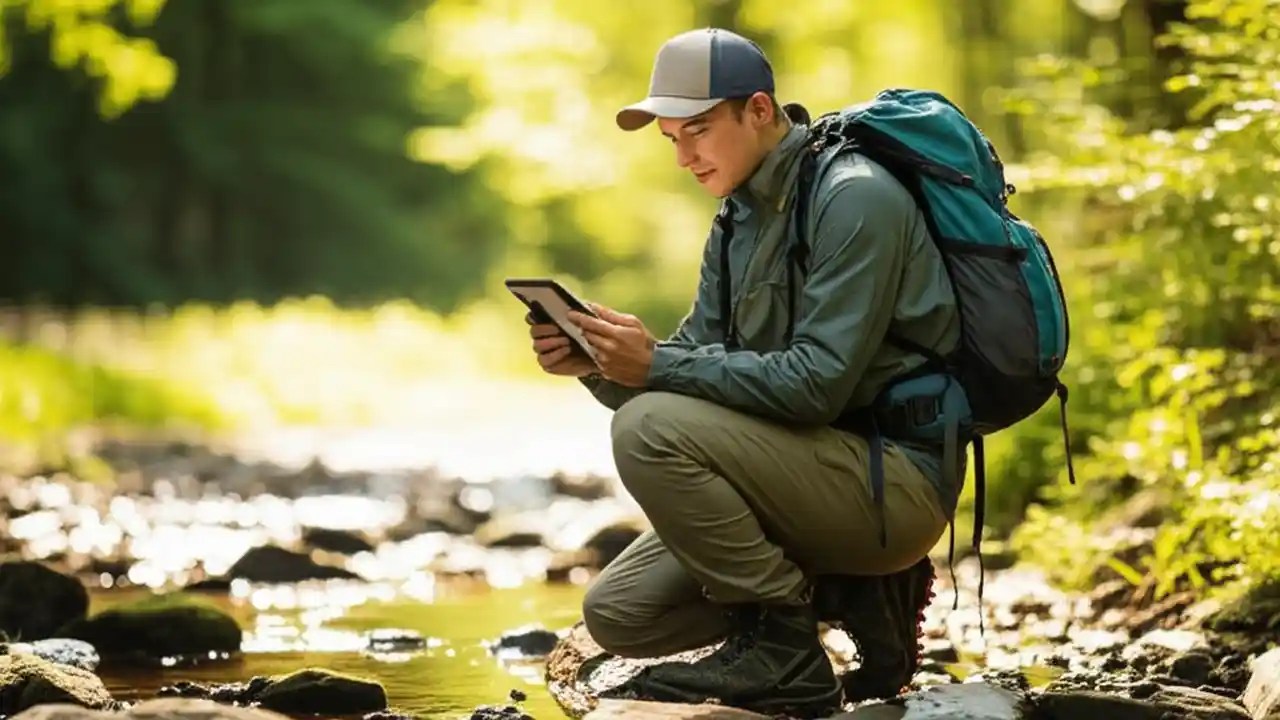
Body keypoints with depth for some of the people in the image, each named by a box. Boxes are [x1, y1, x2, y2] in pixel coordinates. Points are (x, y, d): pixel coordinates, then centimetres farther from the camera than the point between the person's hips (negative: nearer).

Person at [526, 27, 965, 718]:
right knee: (617, 614, 3)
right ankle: (851, 593, 7)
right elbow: (698, 363, 9)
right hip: (830, 471, 9)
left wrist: (657, 366, -25)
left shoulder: (854, 199, -16)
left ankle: (780, 649, -14)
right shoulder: (739, 219, 12)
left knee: (651, 429, -25)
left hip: (895, 480, -9)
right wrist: (598, 366, -11)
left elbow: (816, 384, -24)